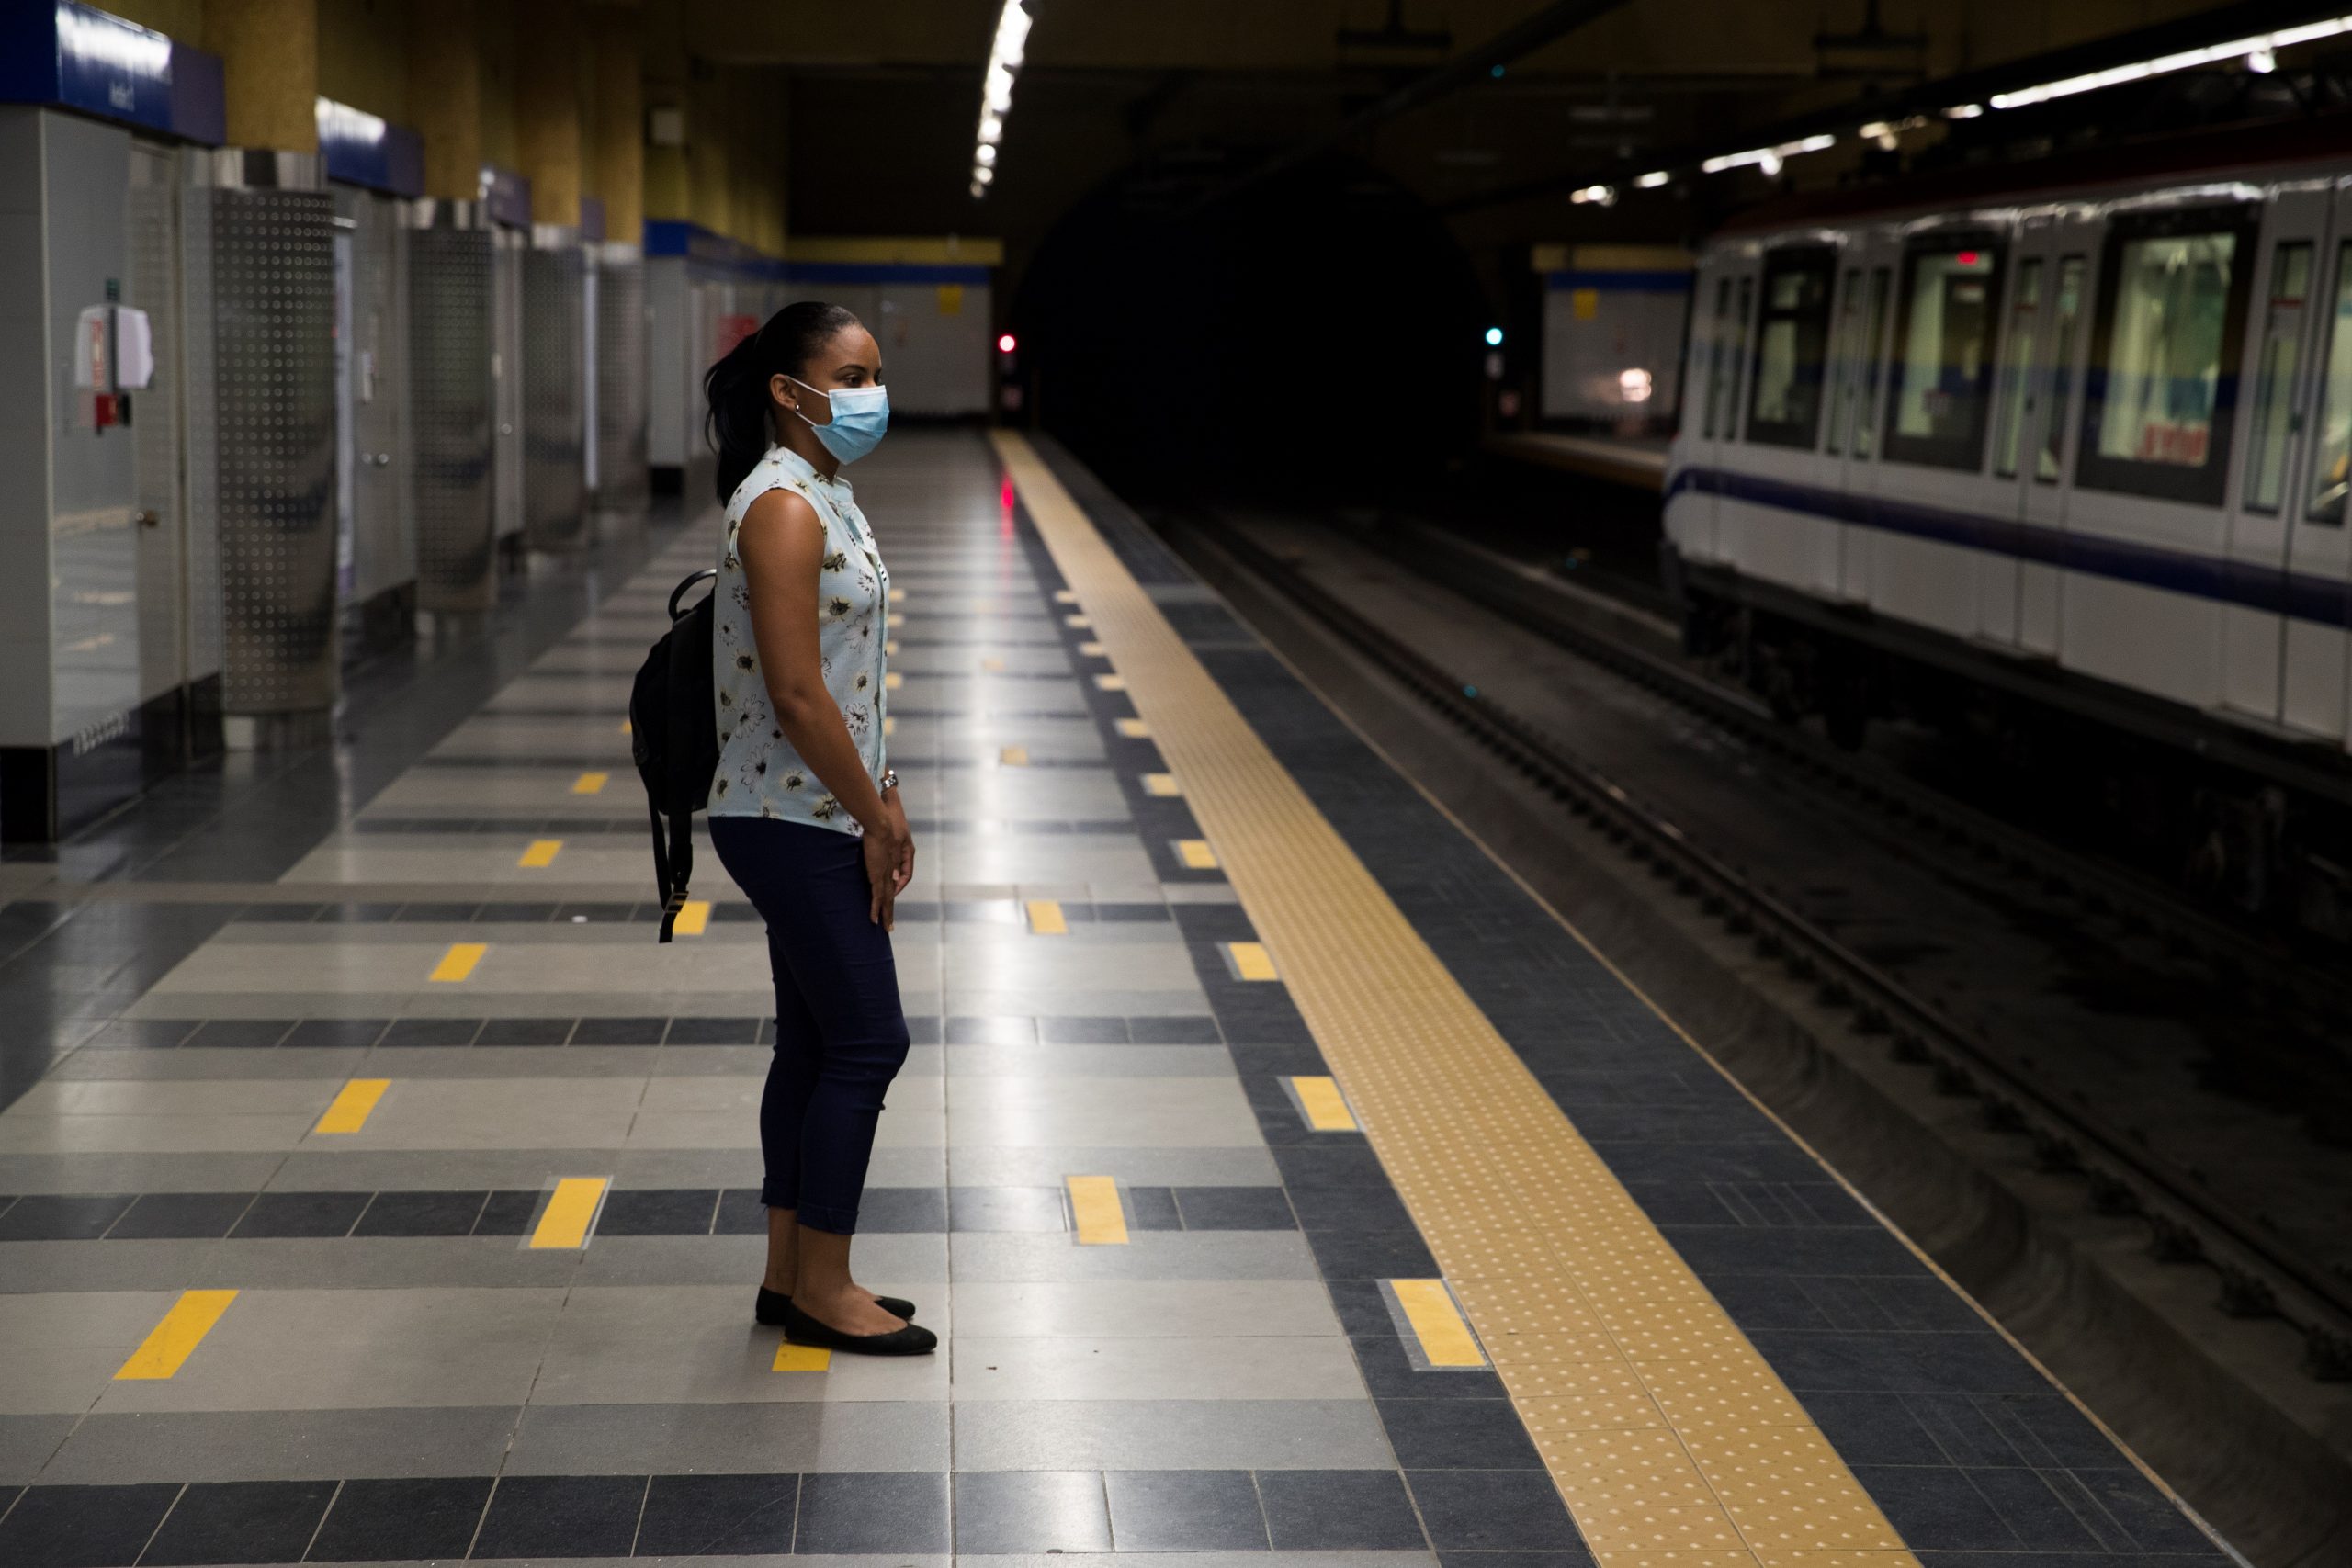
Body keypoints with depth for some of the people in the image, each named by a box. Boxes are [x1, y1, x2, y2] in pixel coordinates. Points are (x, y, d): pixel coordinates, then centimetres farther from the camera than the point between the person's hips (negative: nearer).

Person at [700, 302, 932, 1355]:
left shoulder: (821, 496, 13)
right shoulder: (782, 508, -18)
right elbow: (796, 693, -22)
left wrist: (881, 799, 14)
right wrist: (874, 819, -16)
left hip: (810, 820, 10)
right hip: (793, 824, -10)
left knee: (814, 1045, 14)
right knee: (868, 1040, -4)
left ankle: (792, 1277, 23)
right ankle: (823, 1289, 7)